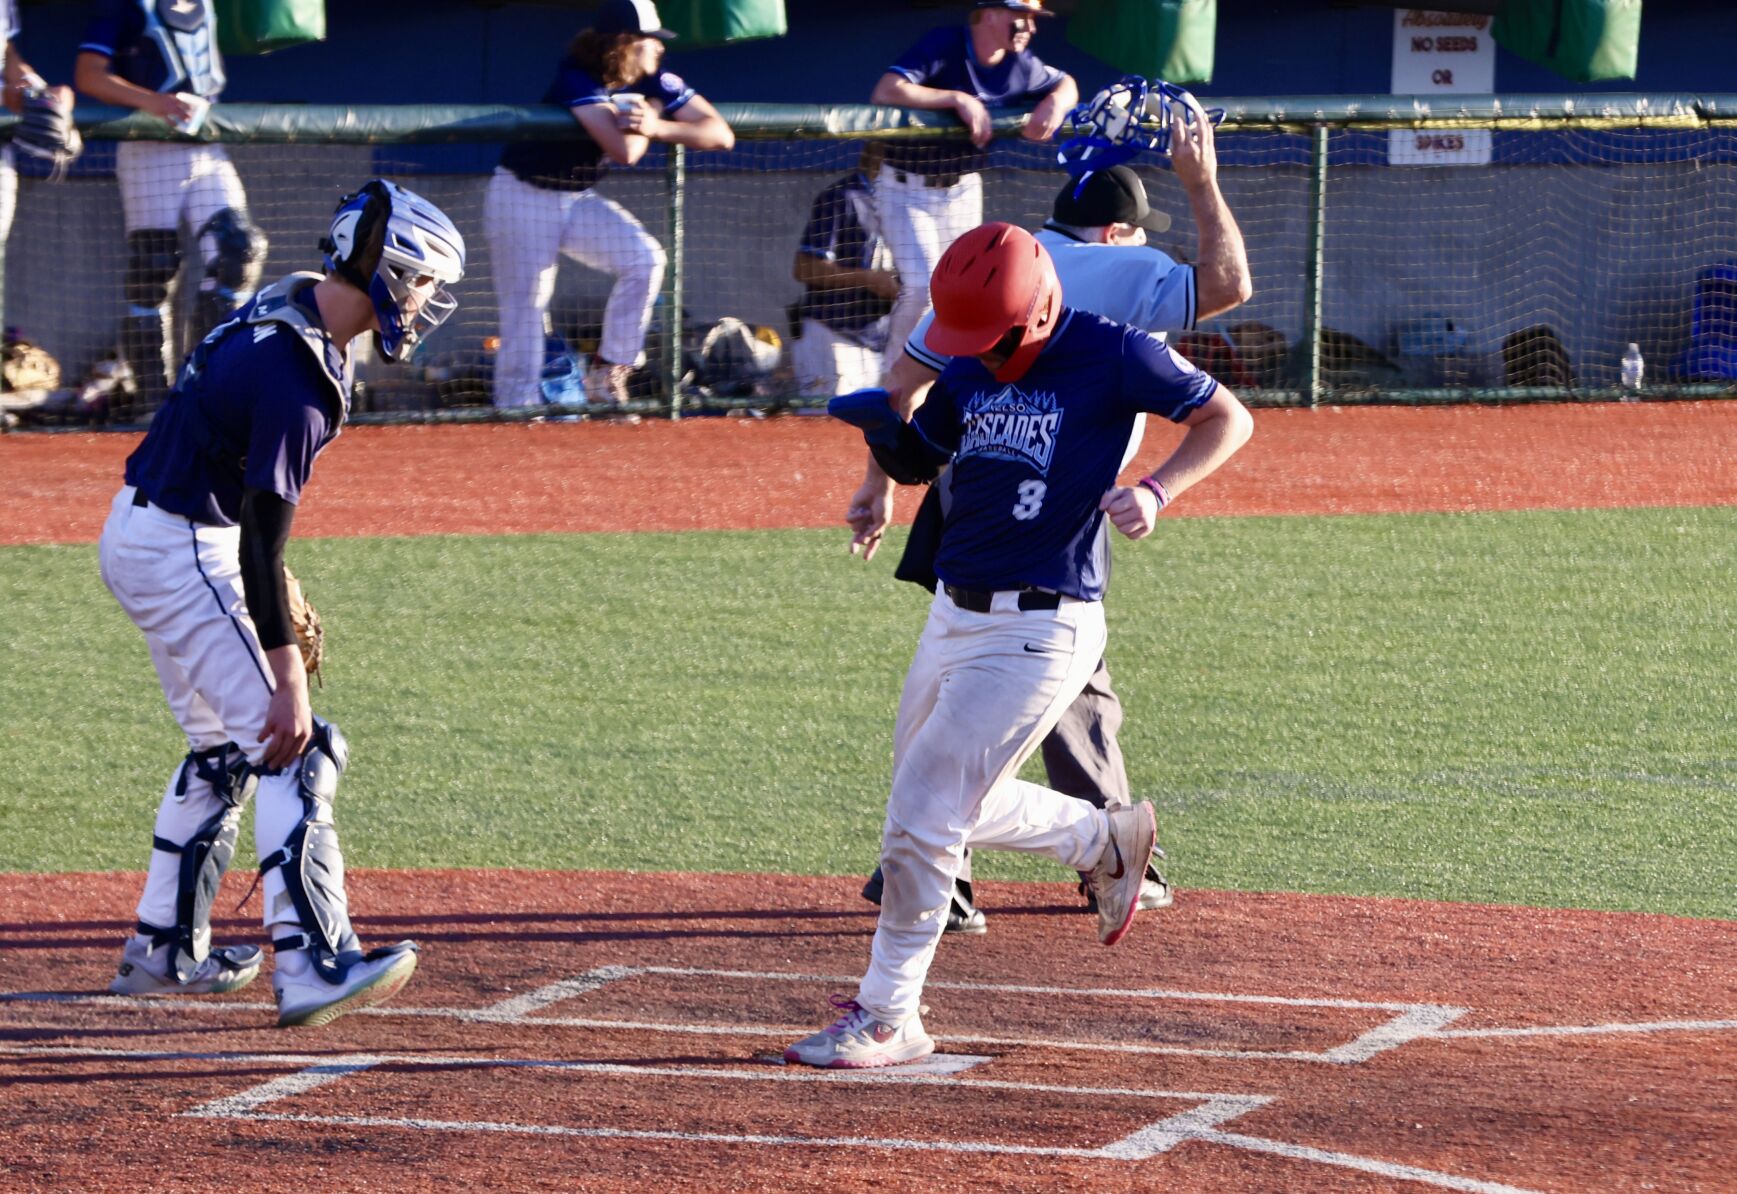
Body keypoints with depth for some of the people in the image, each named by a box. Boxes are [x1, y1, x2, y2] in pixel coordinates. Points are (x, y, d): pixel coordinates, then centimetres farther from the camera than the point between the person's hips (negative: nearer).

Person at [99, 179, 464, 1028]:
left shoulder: (286, 303, 4)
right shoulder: (297, 379, -26)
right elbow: (260, 542, -27)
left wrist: (274, 585, 23)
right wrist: (286, 682, -27)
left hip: (139, 535, 10)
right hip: (182, 555, -10)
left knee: (222, 749, 20)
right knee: (293, 749, -12)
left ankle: (164, 950, 27)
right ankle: (314, 964, -19)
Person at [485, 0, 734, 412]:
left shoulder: (656, 82, -7)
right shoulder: (578, 78, -26)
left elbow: (720, 134, -14)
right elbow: (626, 150, -35)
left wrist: (657, 126, -29)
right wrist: (652, 112, -15)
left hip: (579, 200, 5)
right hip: (523, 197, -5)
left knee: (645, 258, -16)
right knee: (525, 310, -7)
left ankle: (607, 374, -6)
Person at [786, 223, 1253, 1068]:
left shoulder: (1112, 357, -12)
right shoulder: (973, 370, 7)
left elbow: (1228, 419, -6)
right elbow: (916, 461, 19)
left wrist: (1156, 491, -22)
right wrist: (883, 430, -5)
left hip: (1039, 632, -8)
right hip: (954, 616, 8)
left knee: (923, 816, -9)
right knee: (956, 806, 21)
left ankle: (888, 1018, 1)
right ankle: (1106, 841, 42)